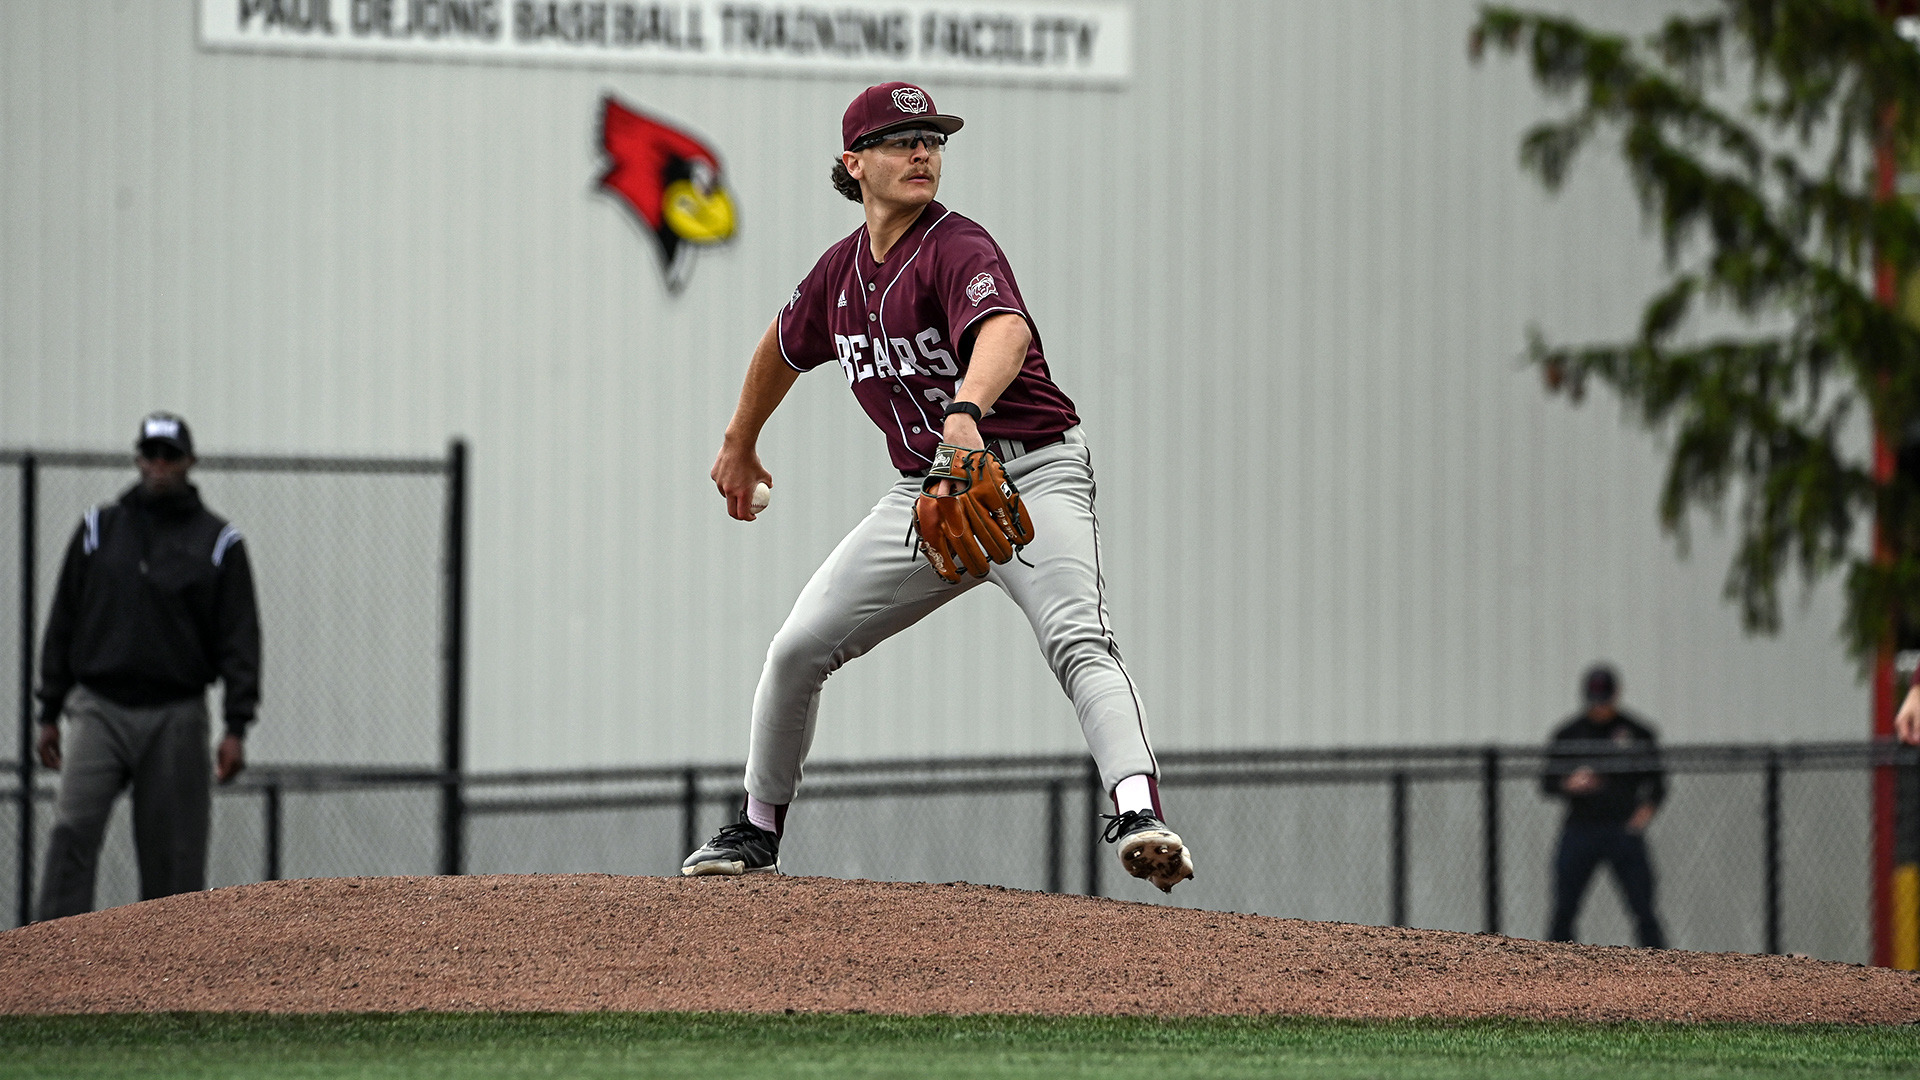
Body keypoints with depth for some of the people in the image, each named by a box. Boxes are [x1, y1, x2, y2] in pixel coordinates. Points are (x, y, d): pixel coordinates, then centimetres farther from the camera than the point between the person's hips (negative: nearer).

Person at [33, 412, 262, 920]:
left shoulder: (218, 541, 5)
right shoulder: (98, 529, 10)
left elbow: (240, 639, 2)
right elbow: (63, 624, 13)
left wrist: (236, 727, -7)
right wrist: (49, 713, 8)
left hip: (176, 719, -1)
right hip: (99, 707, 1)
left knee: (174, 852, 0)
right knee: (73, 828, -15)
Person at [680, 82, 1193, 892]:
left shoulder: (957, 248, -16)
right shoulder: (842, 271, 6)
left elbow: (1005, 331, -38)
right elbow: (785, 346, 29)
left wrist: (968, 409, -58)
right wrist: (740, 444, 40)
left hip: (1030, 474, -7)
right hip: (926, 493, 7)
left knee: (1078, 642, -29)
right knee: (798, 648, 4)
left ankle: (1138, 813, -46)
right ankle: (758, 827, 24)